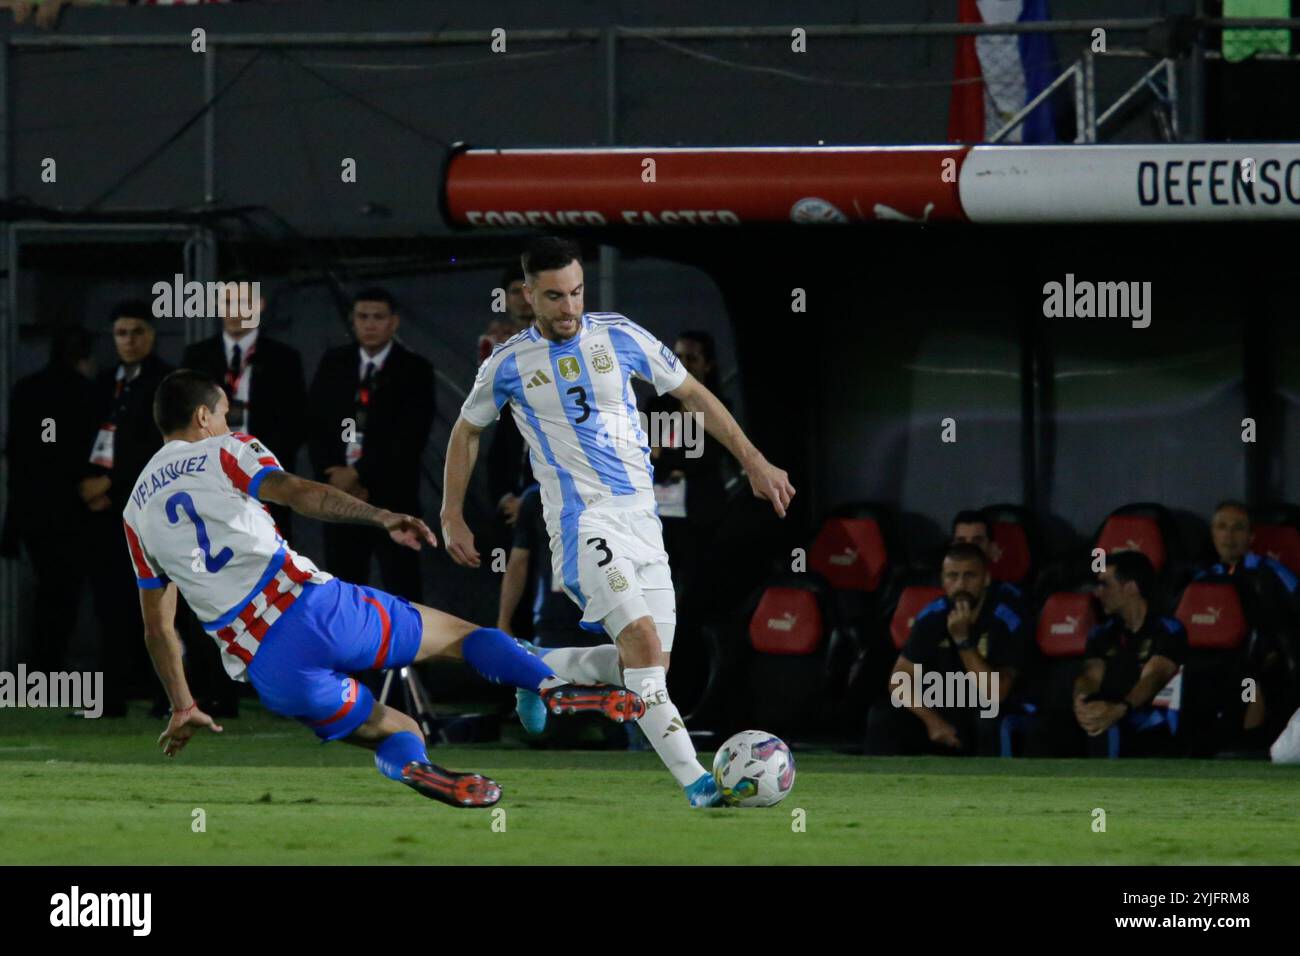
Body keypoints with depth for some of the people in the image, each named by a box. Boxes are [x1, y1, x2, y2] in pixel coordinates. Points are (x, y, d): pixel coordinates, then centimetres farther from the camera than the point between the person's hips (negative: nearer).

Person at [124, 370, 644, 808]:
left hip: (262, 667, 3)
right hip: (308, 606, -3)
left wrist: (183, 708, 33)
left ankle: (412, 767, -20)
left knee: (396, 733, 17)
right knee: (460, 635, 12)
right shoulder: (224, 451, 9)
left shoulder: (137, 513, 22)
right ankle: (552, 687, -14)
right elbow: (294, 492, -11)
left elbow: (157, 628, 24)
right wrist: (381, 517, -21)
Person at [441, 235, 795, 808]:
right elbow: (467, 432, 16)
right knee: (644, 646, -23)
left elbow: (693, 395, 14)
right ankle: (696, 784, -28)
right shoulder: (509, 365, 0)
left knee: (649, 664, 3)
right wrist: (452, 518, 14)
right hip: (583, 520, -5)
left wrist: (754, 462, 10)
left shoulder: (619, 337, 4)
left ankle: (537, 670, 29)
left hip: (642, 517, 5)